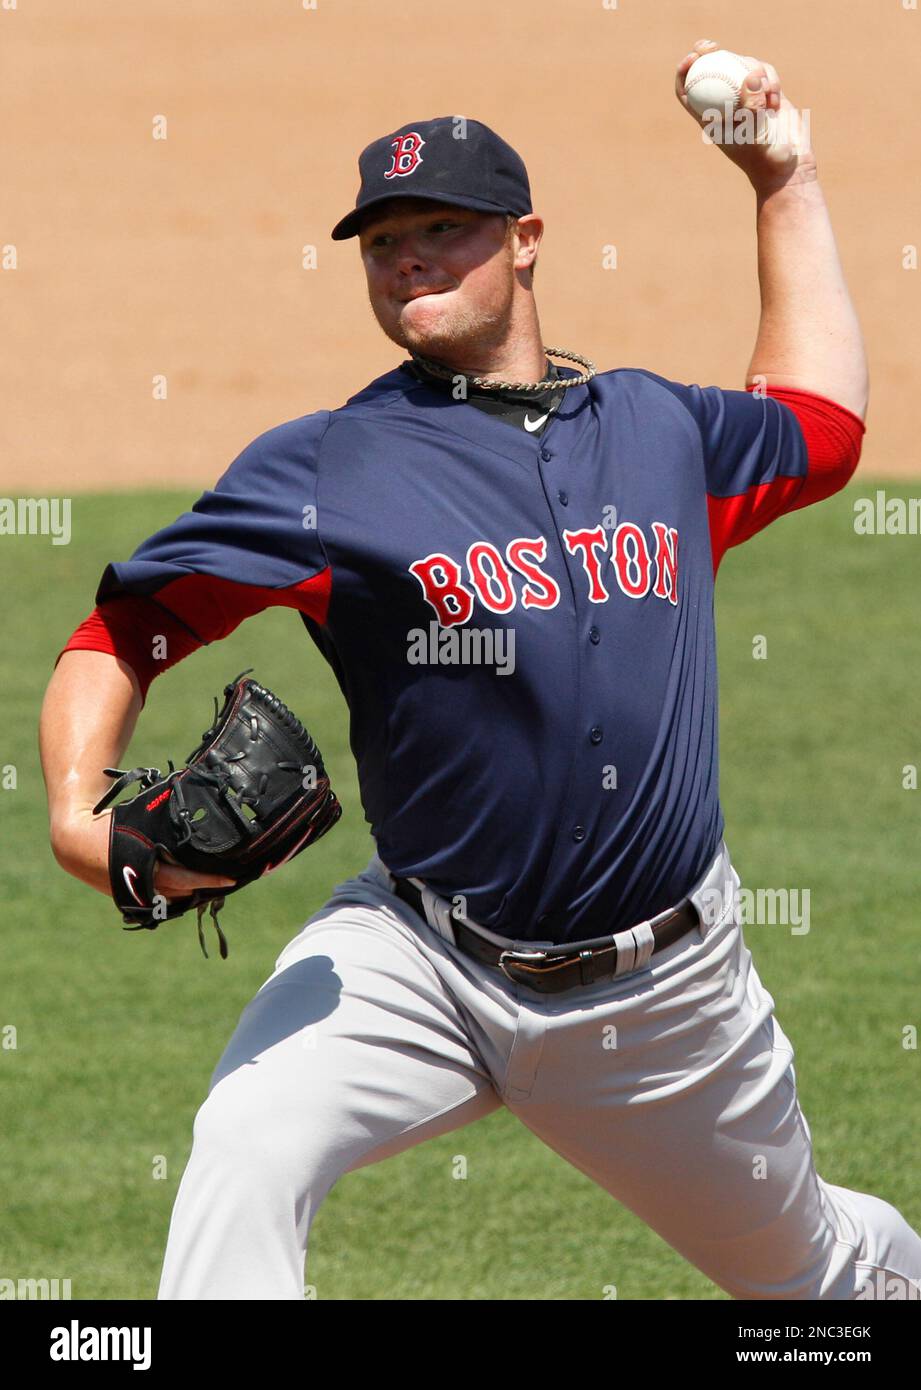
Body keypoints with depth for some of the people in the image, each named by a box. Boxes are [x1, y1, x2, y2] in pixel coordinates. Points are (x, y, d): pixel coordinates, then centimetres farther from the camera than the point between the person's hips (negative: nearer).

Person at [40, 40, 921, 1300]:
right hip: (425, 960, -3)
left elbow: (818, 423, 27)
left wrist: (787, 186, 27)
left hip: (667, 989, 3)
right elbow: (128, 628, -7)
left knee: (805, 1260, 20)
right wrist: (81, 811, -26)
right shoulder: (325, 468, -6)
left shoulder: (658, 428, 6)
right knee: (246, 1159, -31)